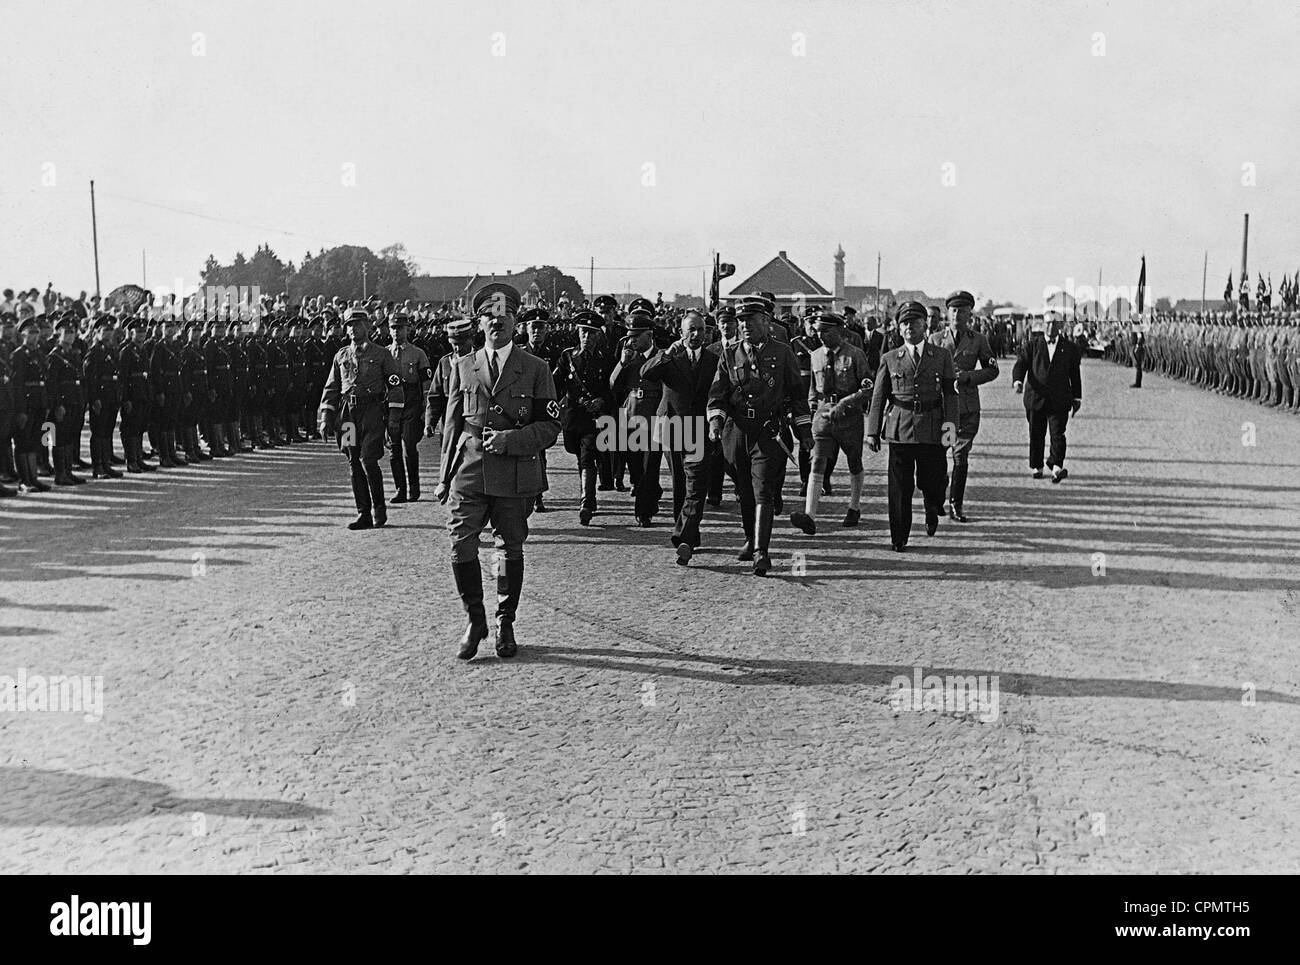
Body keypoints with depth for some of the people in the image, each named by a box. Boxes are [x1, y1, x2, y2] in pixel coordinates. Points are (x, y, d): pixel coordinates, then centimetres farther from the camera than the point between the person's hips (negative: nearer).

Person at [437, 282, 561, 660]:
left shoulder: (535, 369, 4)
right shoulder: (462, 367, 10)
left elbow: (550, 425, 2)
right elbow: (452, 424, 14)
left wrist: (511, 440, -13)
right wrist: (445, 475, 10)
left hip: (515, 475, -1)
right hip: (469, 473, 1)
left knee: (510, 549, 7)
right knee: (461, 547, -7)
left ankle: (505, 625, 23)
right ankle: (474, 621, 11)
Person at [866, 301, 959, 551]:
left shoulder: (942, 357, 10)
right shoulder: (889, 359, 10)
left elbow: (950, 393, 7)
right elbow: (878, 398, 10)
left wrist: (950, 421, -8)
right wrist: (873, 431, 5)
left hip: (932, 430, 0)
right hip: (899, 428, 0)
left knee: (932, 481, 2)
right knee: (900, 487, 0)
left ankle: (932, 512, 36)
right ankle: (899, 538, 10)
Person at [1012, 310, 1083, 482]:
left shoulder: (1069, 348, 11)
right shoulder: (1031, 345, 8)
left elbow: (1075, 375, 16)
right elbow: (1020, 364, 0)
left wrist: (1077, 397, 16)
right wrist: (1017, 381, -21)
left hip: (1059, 400, 0)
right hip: (1036, 398, 0)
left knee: (1058, 434, -13)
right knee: (1036, 435, 7)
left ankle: (1056, 467, -20)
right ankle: (1036, 467, 19)